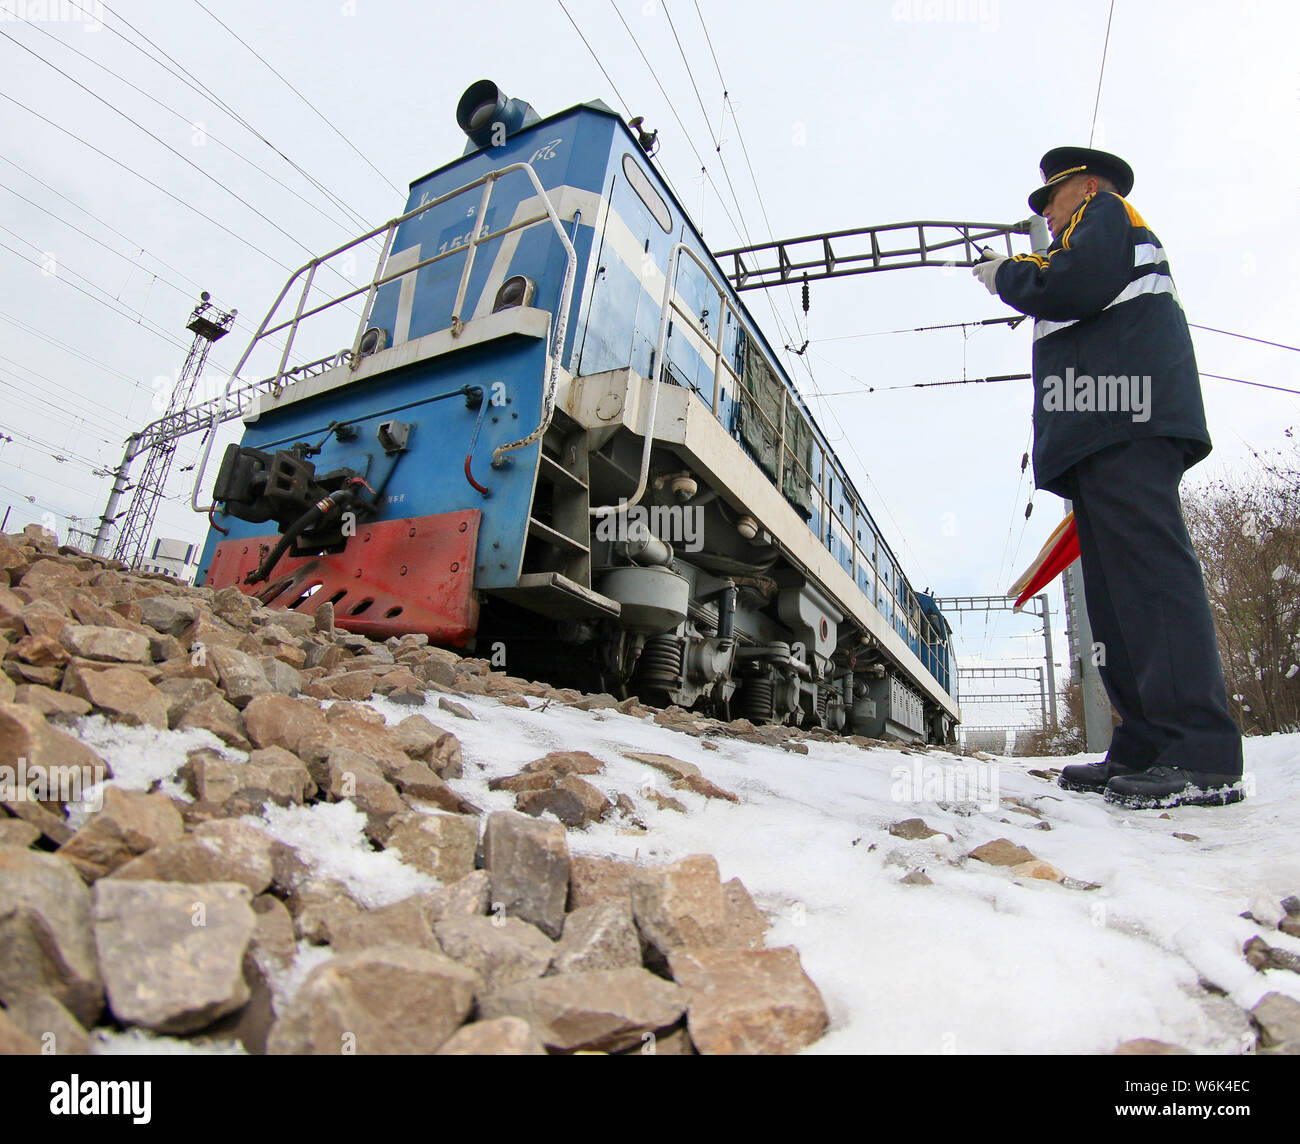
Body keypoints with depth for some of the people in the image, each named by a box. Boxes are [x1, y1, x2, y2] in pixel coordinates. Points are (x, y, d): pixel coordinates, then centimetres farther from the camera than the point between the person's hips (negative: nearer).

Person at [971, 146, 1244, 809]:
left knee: (1149, 570, -21)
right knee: (1116, 587, 0)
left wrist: (1006, 275, 7)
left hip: (1123, 421, -10)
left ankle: (1203, 757, -25)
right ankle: (1143, 749, -2)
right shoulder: (1123, 244, 41)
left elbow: (1075, 285, -8)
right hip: (1108, 437, 10)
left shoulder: (1106, 212, 13)